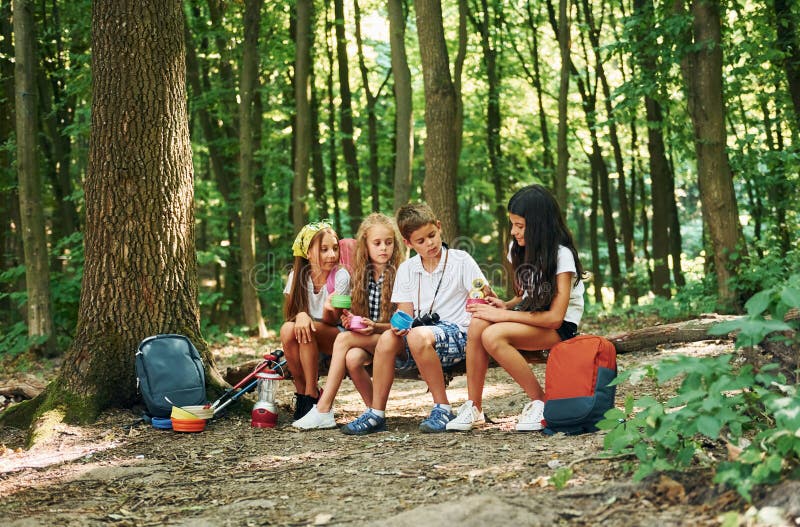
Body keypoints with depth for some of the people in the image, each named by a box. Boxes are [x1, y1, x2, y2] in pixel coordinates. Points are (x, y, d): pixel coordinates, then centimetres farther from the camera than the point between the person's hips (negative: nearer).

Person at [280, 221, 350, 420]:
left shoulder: (340, 276, -12)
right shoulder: (297, 276, -4)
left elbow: (332, 321, -15)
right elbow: (289, 313, -4)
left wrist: (329, 308, -39)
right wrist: (300, 315, -28)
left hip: (335, 338, -3)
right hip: (307, 341, 3)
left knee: (310, 329, -34)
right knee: (288, 329, -30)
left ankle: (311, 395, -23)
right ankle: (301, 391, -13)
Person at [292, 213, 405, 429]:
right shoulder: (360, 274, 11)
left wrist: (375, 326, -22)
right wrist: (350, 320, -7)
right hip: (364, 340, 4)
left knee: (344, 339, -29)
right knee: (353, 358, -32)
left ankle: (323, 410, -30)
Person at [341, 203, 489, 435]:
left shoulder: (461, 261, 2)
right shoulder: (407, 269, 13)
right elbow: (405, 313, 9)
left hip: (457, 333, -4)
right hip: (421, 328, 4)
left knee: (418, 336, -36)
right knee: (388, 338, -27)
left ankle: (442, 408, -24)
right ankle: (376, 414, -19)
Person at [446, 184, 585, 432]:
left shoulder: (561, 255, -17)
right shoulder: (518, 249, 5)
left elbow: (555, 317, -22)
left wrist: (505, 316, -22)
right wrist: (505, 306, -8)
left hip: (561, 327, -7)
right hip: (531, 316, 7)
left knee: (493, 336, -31)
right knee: (478, 323, -24)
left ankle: (540, 402, -16)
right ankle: (474, 407, -15)